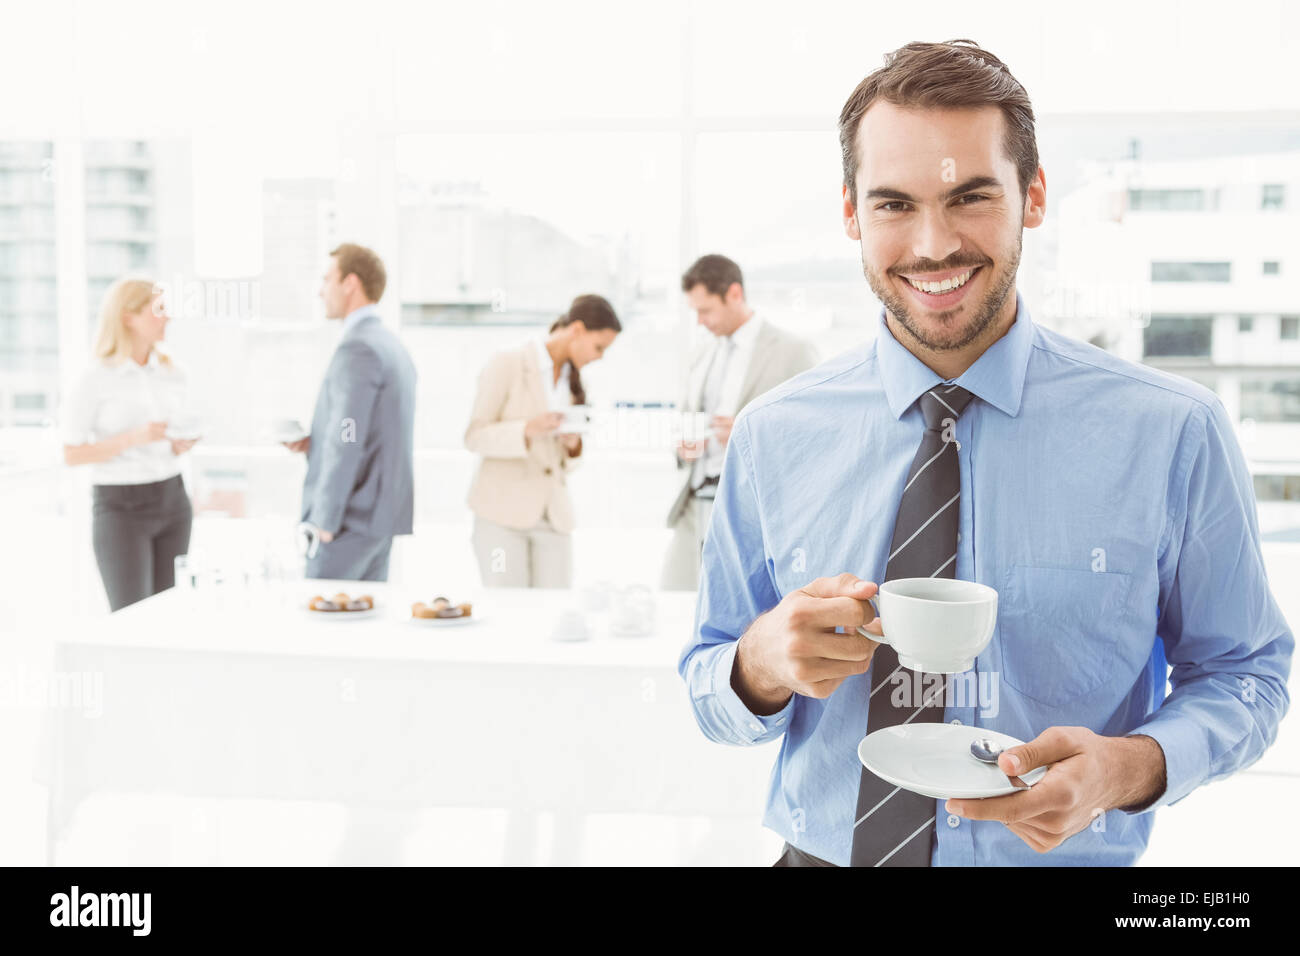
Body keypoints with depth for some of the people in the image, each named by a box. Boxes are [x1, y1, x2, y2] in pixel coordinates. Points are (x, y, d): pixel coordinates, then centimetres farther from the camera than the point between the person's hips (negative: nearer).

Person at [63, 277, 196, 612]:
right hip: (121, 506, -5)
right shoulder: (97, 379, -8)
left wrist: (183, 444, -4)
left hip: (172, 499, 5)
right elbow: (72, 454, -9)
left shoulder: (173, 373, 7)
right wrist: (134, 438, -20)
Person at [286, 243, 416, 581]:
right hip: (381, 514, 9)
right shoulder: (393, 346, 15)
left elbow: (348, 441, -20)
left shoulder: (357, 347, -15)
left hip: (352, 516, -9)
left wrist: (324, 519, -17)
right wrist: (314, 443, 11)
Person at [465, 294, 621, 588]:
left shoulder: (572, 380, 15)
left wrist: (573, 444, -4)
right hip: (503, 514, -5)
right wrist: (528, 430, -22)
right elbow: (475, 436, -6)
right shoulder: (507, 364, -2)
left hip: (553, 517, 5)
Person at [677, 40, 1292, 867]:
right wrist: (765, 662, -22)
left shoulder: (1173, 432, -12)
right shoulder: (772, 436, -7)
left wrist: (1128, 766, -23)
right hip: (823, 852, 2)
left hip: (1068, 856, -1)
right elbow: (709, 699, 0)